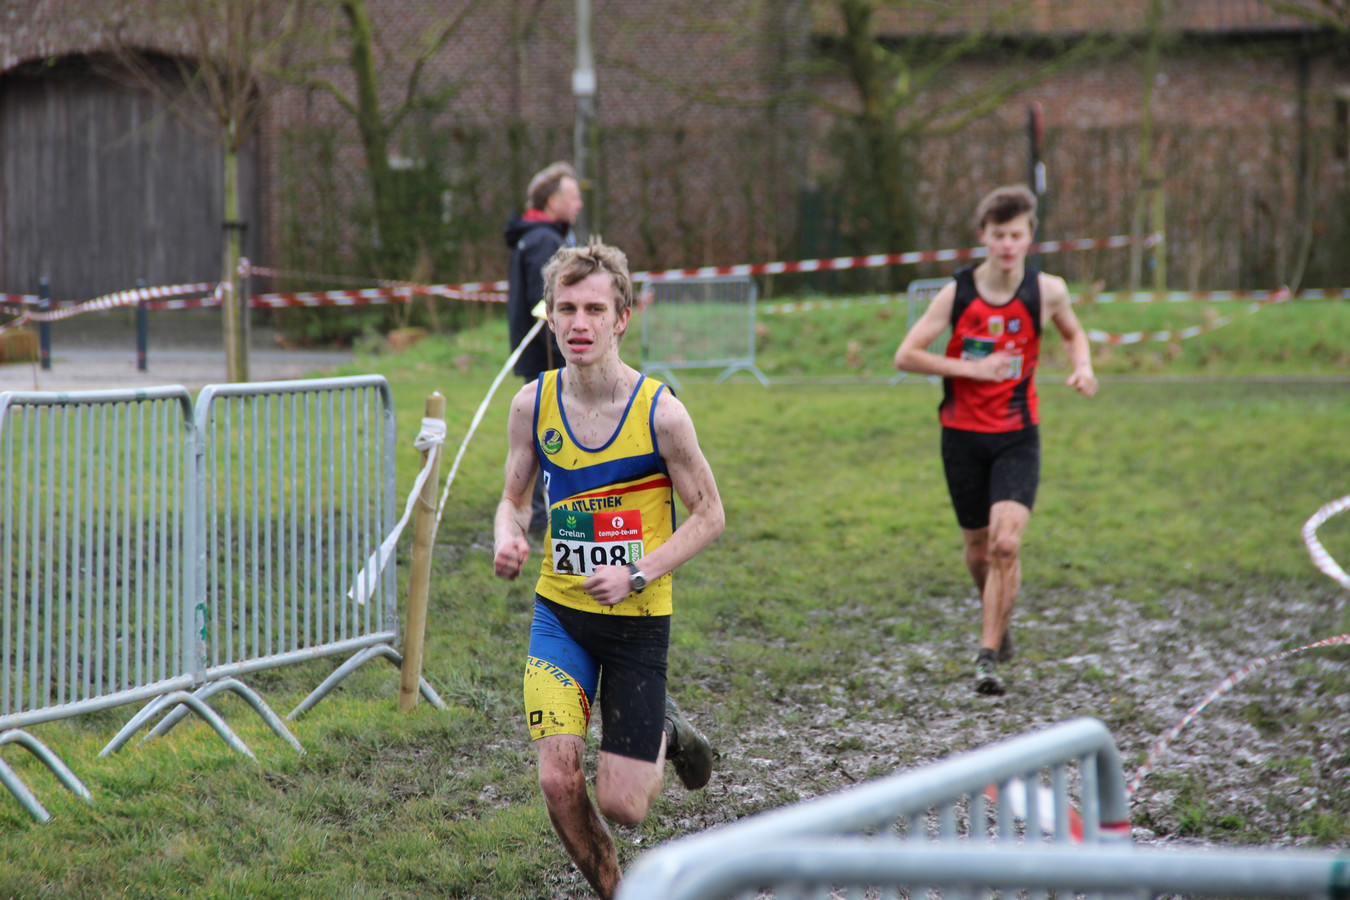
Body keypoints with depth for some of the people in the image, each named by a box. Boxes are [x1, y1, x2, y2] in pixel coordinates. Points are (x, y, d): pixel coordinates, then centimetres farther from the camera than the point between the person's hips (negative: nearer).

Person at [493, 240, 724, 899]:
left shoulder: (660, 412, -14)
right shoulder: (532, 405, -4)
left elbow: (708, 516, -5)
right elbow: (514, 498, 10)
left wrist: (637, 575, -17)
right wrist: (507, 538, -13)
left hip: (638, 621, -2)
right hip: (559, 613, 2)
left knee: (621, 805, -2)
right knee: (558, 781, -12)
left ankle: (665, 733, 32)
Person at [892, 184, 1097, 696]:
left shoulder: (1047, 291, -5)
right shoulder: (957, 293, -7)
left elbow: (1073, 333, 17)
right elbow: (905, 356, -7)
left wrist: (1083, 366, -5)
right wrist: (971, 368, -17)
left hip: (1017, 436, -1)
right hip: (963, 434, 1)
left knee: (1006, 544, -18)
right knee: (978, 546, 11)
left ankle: (988, 655, -10)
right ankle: (998, 620, 42)